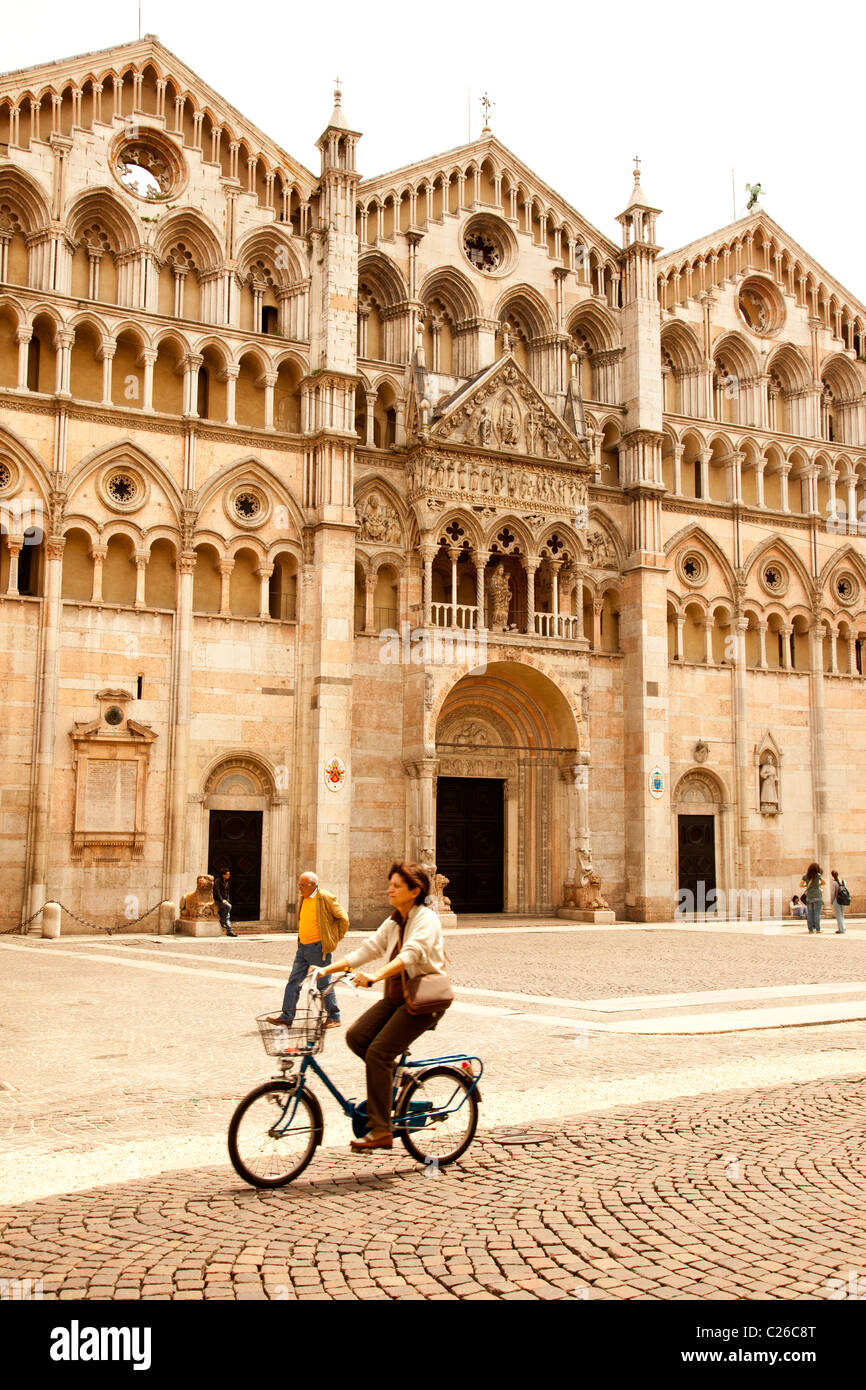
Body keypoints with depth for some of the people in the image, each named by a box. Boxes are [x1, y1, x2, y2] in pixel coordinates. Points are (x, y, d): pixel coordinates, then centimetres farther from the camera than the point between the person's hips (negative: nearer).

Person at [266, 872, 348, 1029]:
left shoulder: (325, 898, -13)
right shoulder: (303, 899, 11)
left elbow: (343, 917, -10)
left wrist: (337, 938, -4)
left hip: (319, 948, -8)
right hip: (303, 946, 8)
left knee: (324, 984, 1)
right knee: (293, 981, 6)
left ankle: (334, 1018, 13)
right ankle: (286, 1016, 12)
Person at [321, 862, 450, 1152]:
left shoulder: (426, 919, -14)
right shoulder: (394, 922, 12)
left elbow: (410, 954, -30)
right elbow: (368, 949, 7)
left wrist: (374, 977, -44)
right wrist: (327, 969, -4)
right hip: (396, 996, 8)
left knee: (377, 1052, -18)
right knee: (356, 1035, -12)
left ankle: (380, 1131, -13)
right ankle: (390, 1074, 14)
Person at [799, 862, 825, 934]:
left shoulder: (805, 876, 3)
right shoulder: (818, 875, -4)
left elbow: (801, 885, 7)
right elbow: (823, 883, 9)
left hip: (808, 897, 3)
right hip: (817, 896, -3)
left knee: (809, 913, 6)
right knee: (817, 913, -2)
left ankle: (810, 929, 5)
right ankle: (817, 929, -3)